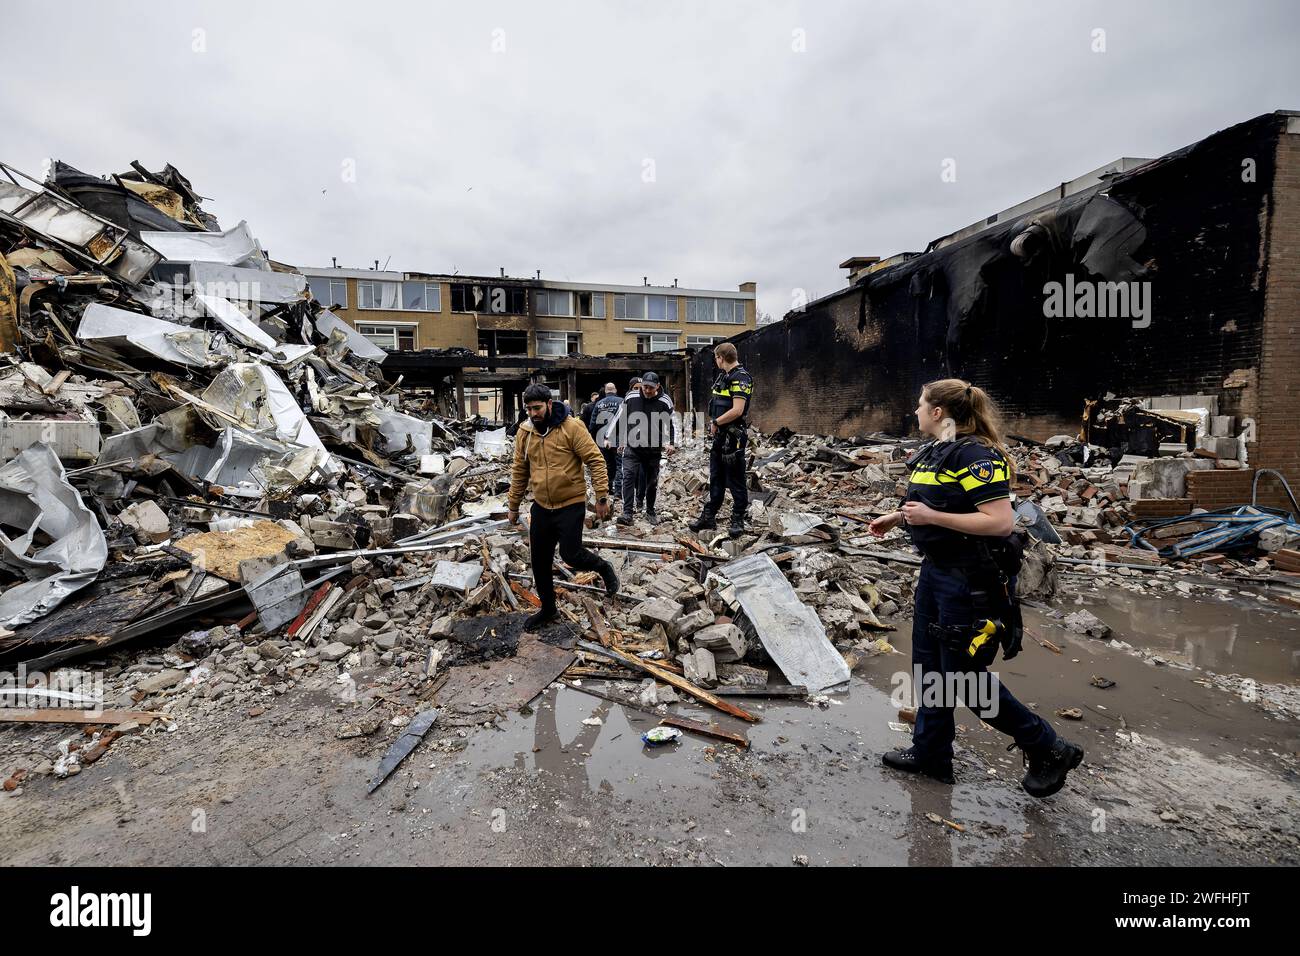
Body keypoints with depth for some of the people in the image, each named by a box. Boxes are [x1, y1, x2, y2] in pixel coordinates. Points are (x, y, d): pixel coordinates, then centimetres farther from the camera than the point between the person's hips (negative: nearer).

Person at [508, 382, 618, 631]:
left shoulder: (571, 427, -14)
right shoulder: (524, 432, 2)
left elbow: (596, 461, -13)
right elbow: (519, 471, 11)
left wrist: (602, 497, -16)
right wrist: (513, 506, 15)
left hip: (571, 505, -5)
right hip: (541, 507, 5)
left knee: (570, 554, -9)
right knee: (540, 561, 11)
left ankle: (604, 567, 24)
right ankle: (547, 608, 31)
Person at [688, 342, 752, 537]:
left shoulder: (740, 378, -15)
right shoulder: (723, 376, 14)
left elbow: (737, 410, -24)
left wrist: (715, 422, -12)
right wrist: (714, 423, 7)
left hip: (733, 438, -9)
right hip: (719, 436, 9)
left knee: (735, 482, 1)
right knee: (716, 479, 15)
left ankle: (738, 521, 10)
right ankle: (708, 517, 23)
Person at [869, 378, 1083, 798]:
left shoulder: (974, 454, -20)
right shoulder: (935, 451, 9)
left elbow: (1001, 522, -27)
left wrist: (931, 516, -26)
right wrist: (897, 516, 15)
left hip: (971, 581, -9)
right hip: (936, 571, 10)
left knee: (966, 677, 2)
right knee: (928, 665, 16)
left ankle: (1049, 750, 24)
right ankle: (930, 753, 32)